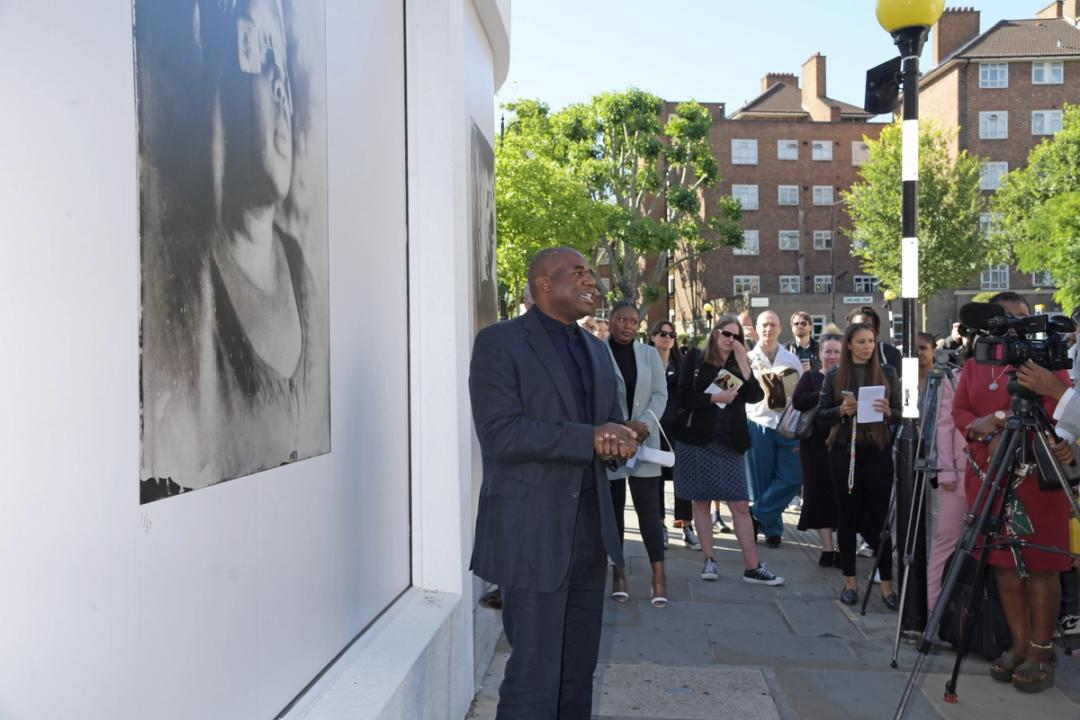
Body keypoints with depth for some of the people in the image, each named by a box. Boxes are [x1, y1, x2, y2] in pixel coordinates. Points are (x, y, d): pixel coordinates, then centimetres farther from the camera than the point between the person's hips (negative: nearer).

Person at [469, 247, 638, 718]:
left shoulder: (595, 350, 17)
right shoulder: (499, 342, -7)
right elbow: (499, 433, -18)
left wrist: (620, 440, -6)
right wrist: (589, 439, -19)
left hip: (590, 526, 7)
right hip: (532, 532, -7)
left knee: (578, 672, 14)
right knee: (534, 680, -4)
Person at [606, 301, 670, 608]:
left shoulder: (649, 355, 9)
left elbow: (660, 394, 5)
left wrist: (644, 425, -12)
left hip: (644, 443, 2)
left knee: (649, 508, -2)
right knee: (613, 508, 5)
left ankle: (658, 575, 0)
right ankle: (618, 572, 15)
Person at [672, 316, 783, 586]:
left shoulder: (739, 364, 10)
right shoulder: (695, 359, 1)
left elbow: (755, 396, -4)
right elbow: (683, 397, -7)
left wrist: (743, 363, -10)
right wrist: (714, 397, -15)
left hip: (730, 442, 2)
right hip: (697, 440, -2)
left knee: (741, 505, -2)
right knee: (701, 501, 5)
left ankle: (752, 567, 1)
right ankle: (709, 560, 16)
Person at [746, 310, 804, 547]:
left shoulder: (791, 359, 11)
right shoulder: (749, 359, 6)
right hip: (759, 425, -1)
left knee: (793, 477, -9)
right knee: (762, 482, 3)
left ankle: (759, 515, 6)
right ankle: (772, 528, 16)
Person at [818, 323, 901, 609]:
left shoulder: (887, 373, 6)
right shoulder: (834, 376, 5)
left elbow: (900, 412, 5)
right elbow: (821, 414, 5)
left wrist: (888, 412, -16)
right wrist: (841, 410, -14)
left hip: (877, 451, 0)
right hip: (844, 451, 1)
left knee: (879, 516, -1)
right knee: (847, 515, 6)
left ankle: (886, 584, 4)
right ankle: (850, 581, 15)